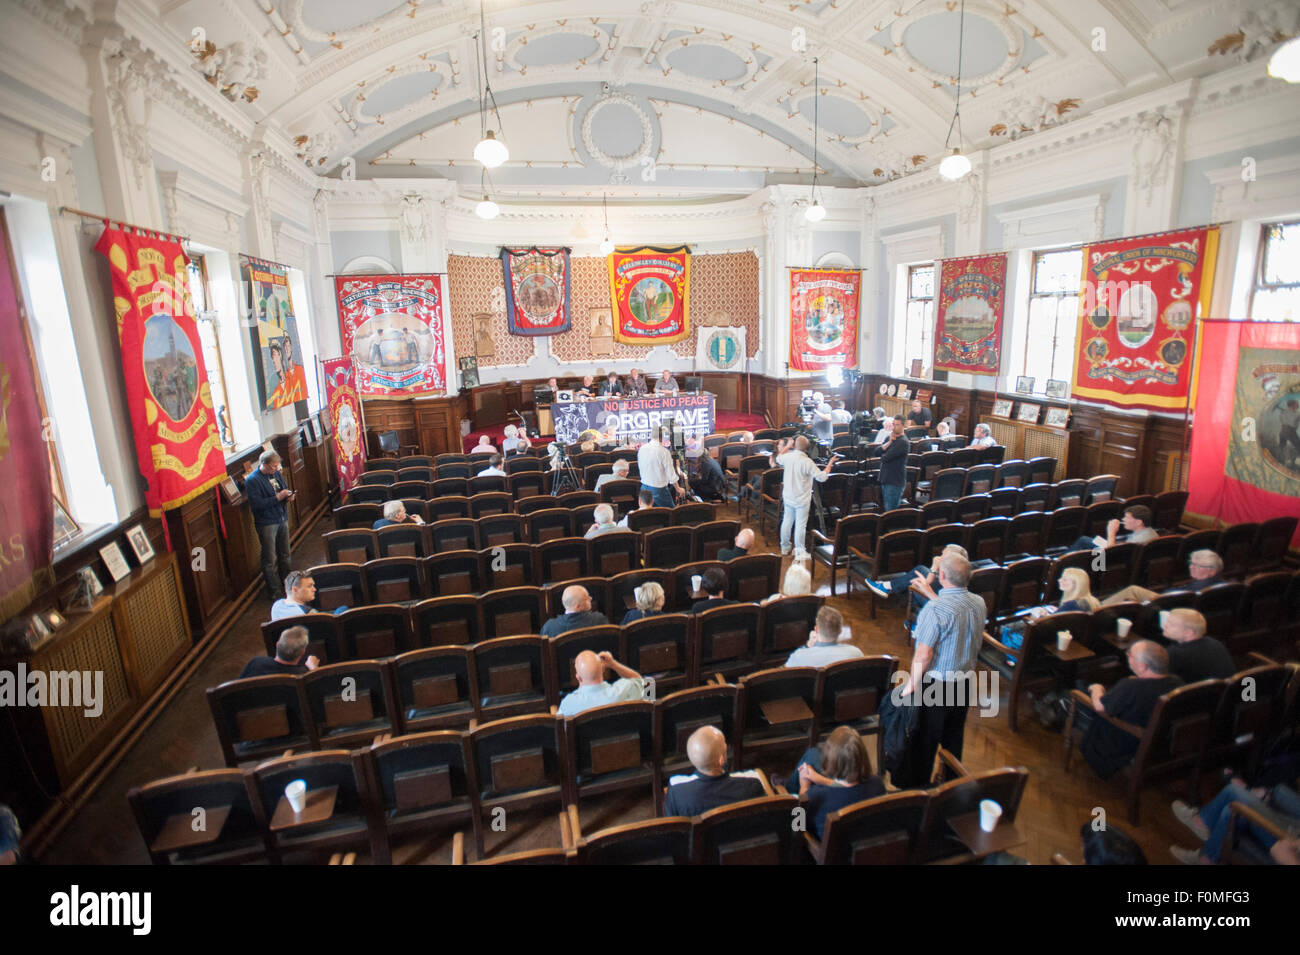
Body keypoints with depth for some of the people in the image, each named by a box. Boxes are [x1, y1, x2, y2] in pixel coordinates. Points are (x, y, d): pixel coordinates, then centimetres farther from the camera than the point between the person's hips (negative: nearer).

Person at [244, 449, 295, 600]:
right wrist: (278, 497, -25)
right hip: (266, 523, -7)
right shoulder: (252, 480, -18)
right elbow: (257, 504, -24)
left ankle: (286, 582, 35)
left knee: (284, 554, 19)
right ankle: (273, 590, 13)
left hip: (282, 519, 7)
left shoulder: (276, 473, 4)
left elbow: (284, 488, 19)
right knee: (270, 559, 1)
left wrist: (289, 495, -4)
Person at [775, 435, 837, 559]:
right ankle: (799, 552, 11)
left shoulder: (787, 457, -7)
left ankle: (784, 548, 31)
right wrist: (830, 463, -7)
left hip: (788, 497, 5)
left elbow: (778, 459, 19)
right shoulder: (807, 462, -22)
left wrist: (787, 446, 28)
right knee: (800, 525, 4)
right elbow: (822, 477, -18)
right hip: (802, 500, -5)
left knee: (787, 521, 18)